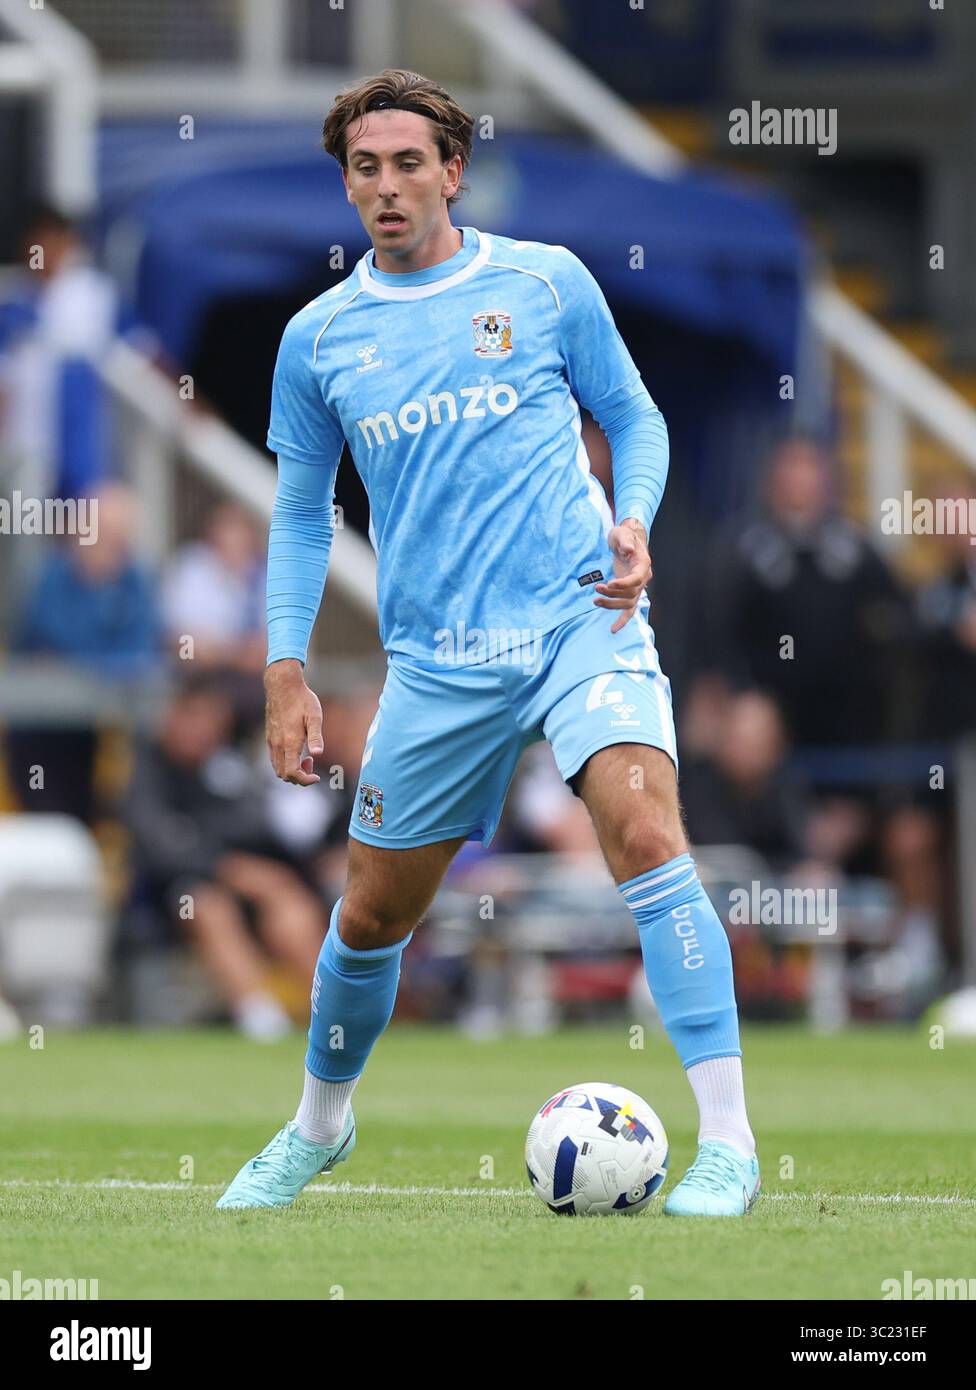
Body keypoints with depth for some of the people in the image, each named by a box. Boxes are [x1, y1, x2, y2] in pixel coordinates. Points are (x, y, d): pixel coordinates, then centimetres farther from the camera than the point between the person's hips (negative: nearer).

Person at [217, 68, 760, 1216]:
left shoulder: (547, 284, 2)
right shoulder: (318, 338, 7)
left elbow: (634, 419, 13)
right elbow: (300, 514, 16)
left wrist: (633, 521, -7)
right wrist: (286, 673, 9)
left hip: (581, 618, -3)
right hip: (436, 663, 3)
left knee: (645, 834, -25)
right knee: (373, 912, 11)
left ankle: (726, 1143, -25)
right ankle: (320, 1124, 40)